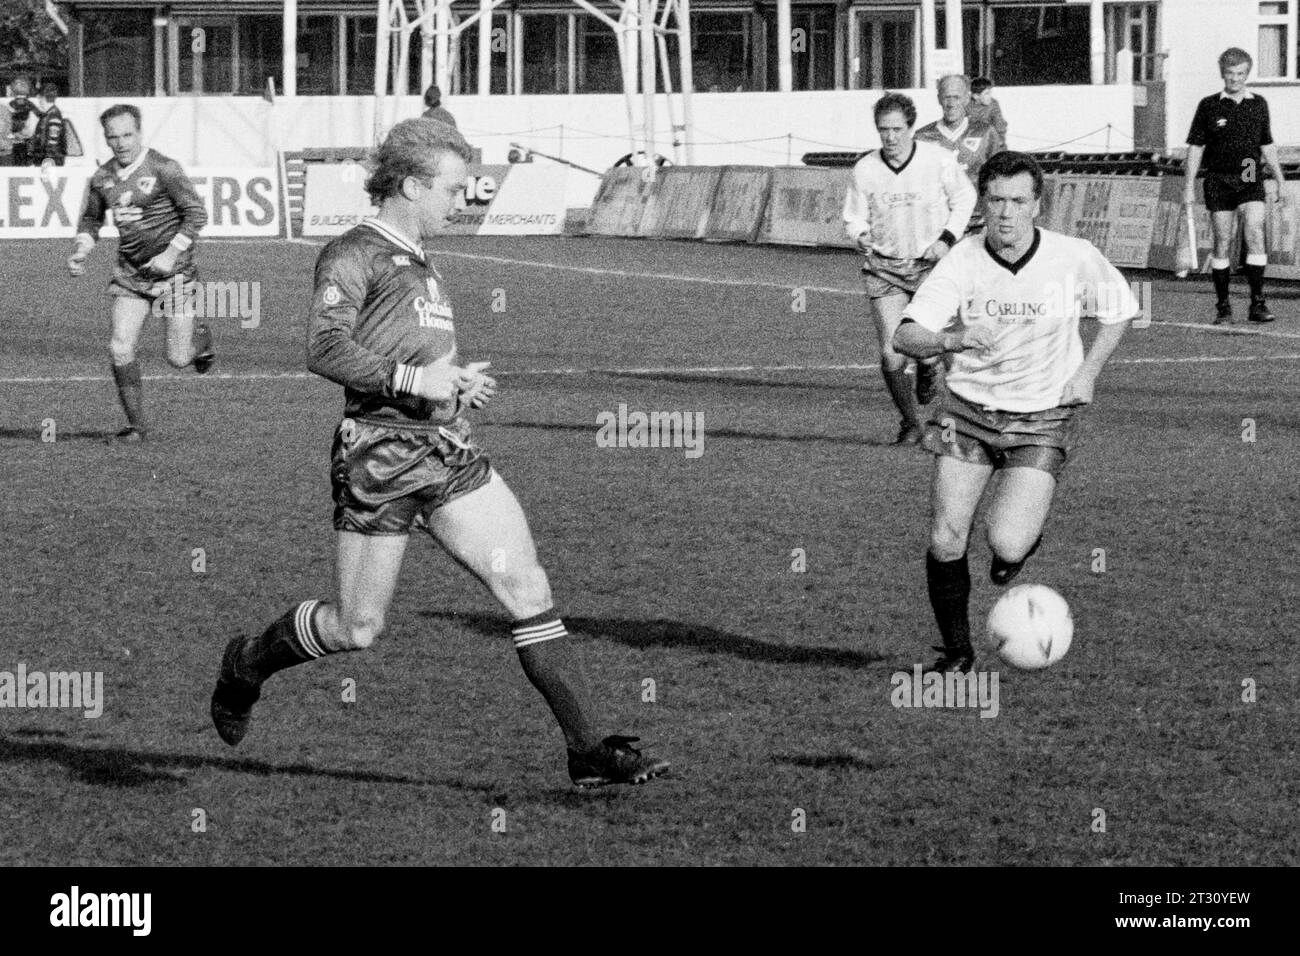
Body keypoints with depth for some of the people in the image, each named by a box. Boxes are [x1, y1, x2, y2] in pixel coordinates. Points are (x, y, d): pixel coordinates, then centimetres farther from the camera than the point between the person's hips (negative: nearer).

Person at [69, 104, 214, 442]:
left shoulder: (163, 169, -14)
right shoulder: (102, 178, 2)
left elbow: (196, 214, -12)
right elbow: (91, 218, 18)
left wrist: (172, 254, -20)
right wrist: (80, 250, 0)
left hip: (172, 272, -4)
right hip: (130, 273, 4)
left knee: (178, 359, 0)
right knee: (120, 348, -12)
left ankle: (201, 338, 37)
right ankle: (136, 424, 1)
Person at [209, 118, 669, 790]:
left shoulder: (422, 267, 20)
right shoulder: (353, 256, -7)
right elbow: (324, 349, -20)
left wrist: (459, 382, 12)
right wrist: (413, 378, -23)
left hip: (448, 452, 7)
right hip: (380, 455, -7)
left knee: (527, 586, -5)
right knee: (356, 628, 3)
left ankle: (587, 751, -6)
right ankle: (247, 664, 32)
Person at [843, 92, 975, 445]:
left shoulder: (938, 160, -7)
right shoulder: (865, 170, -4)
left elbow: (964, 198, 7)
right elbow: (854, 218, 7)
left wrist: (947, 238, -6)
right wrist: (861, 236, -16)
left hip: (933, 265, -1)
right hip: (885, 267, 1)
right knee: (892, 356, -8)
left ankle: (928, 367, 26)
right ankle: (910, 423, 14)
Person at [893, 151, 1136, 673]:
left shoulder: (1076, 258, -11)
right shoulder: (962, 261, -10)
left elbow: (1119, 309, 8)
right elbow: (905, 337, -15)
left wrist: (1088, 370, -4)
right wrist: (952, 340, -35)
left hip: (1043, 419, -2)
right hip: (968, 410, 2)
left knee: (1006, 546, -17)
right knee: (945, 542, -7)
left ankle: (1025, 533, 21)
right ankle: (956, 651, 15)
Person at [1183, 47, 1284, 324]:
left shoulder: (1258, 104, 9)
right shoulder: (1209, 106, 2)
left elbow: (1267, 145, 18)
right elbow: (1195, 146, 3)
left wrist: (1279, 179, 14)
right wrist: (1189, 185, -2)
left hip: (1250, 179, 1)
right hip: (1219, 181, -1)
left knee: (1255, 234, -14)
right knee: (1222, 242, 0)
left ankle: (1258, 303, -12)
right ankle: (1222, 306, 8)